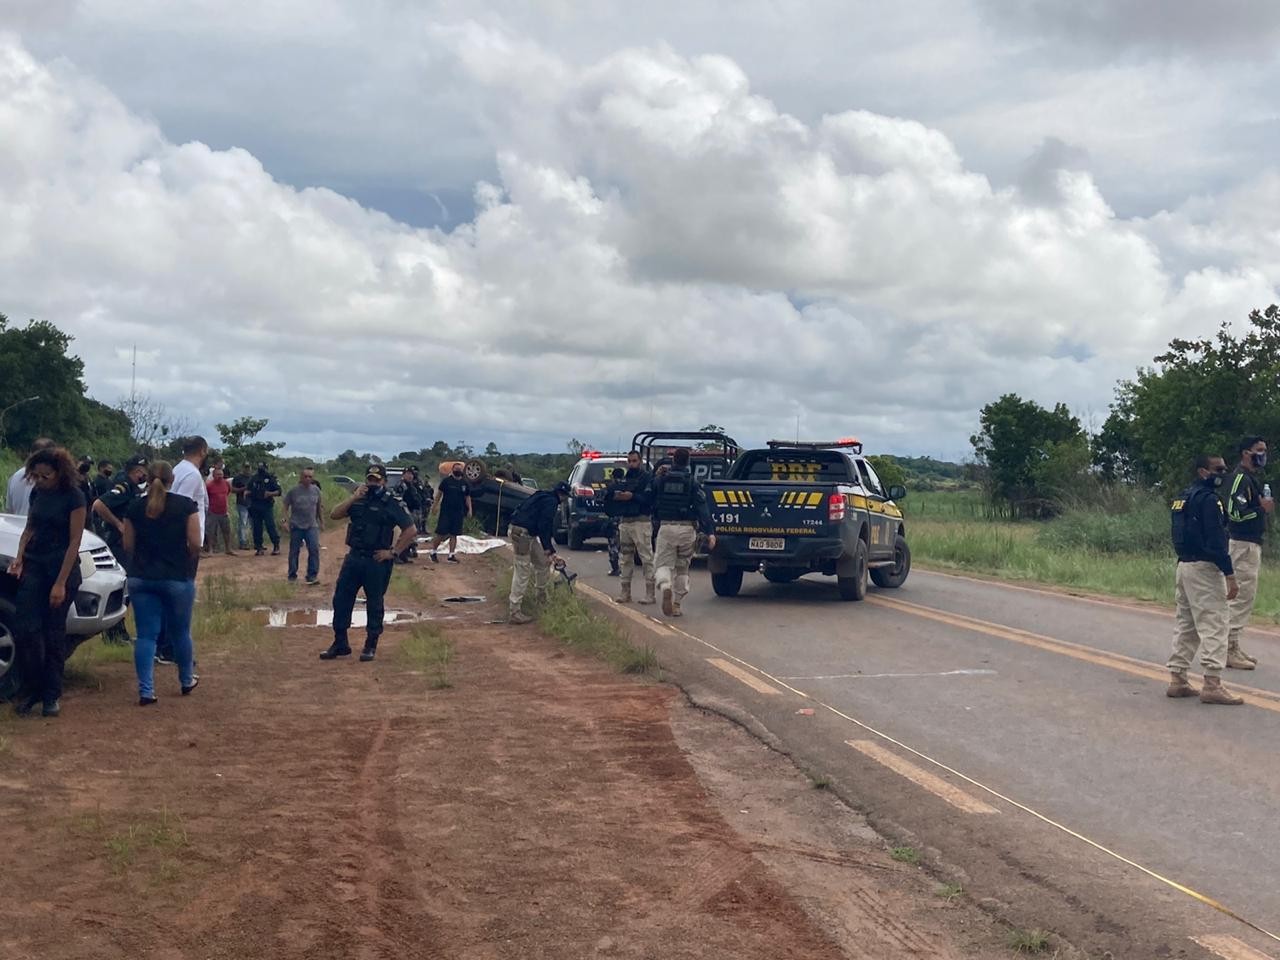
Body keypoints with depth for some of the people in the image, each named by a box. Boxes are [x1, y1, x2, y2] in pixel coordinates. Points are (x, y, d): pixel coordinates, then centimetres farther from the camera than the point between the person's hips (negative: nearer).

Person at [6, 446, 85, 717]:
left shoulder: (74, 497, -10)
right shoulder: (36, 494, 7)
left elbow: (74, 541, -12)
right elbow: (29, 529, 17)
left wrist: (61, 583, -15)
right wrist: (19, 558, -1)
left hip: (62, 567, -5)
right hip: (32, 566, 5)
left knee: (54, 633, 1)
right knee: (25, 628, -6)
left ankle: (52, 695, 11)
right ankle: (33, 689, 6)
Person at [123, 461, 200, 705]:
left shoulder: (135, 507, 0)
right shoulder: (186, 506, -7)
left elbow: (128, 546, 3)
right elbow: (195, 544, -9)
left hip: (141, 578, 2)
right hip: (178, 578, -2)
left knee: (146, 635, 4)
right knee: (180, 633, 14)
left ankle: (146, 691, -2)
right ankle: (187, 681, 30)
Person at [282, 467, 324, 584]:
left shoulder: (316, 490, 3)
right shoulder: (294, 491, -6)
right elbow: (286, 506, -1)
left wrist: (320, 520, 21)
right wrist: (287, 520, -11)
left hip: (312, 526, 2)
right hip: (296, 526, -2)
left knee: (314, 549, -11)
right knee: (294, 551, 6)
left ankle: (312, 576, -4)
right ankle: (292, 576, 18)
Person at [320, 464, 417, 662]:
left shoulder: (391, 504, -7)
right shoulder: (358, 499, 8)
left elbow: (411, 530, -10)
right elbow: (334, 515, -1)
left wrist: (393, 552, -11)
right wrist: (354, 497, -12)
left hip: (376, 561, -5)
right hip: (353, 557, 5)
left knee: (374, 603, 4)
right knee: (340, 599, 5)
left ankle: (371, 646, 15)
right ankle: (340, 643, 15)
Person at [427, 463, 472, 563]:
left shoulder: (464, 484, 9)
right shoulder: (446, 481, -1)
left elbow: (467, 497, 14)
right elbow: (440, 493, 1)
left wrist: (469, 509, 4)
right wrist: (436, 505, -6)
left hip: (458, 512, 4)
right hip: (445, 511, -4)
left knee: (453, 534, 6)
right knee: (441, 533, -5)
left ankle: (451, 555, 10)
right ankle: (433, 552, 10)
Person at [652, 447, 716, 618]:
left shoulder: (660, 480, 3)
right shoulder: (692, 482, -2)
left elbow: (652, 505, 12)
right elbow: (702, 508, -9)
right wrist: (710, 532, -13)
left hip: (666, 527, 0)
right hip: (687, 528, 0)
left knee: (663, 564, 4)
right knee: (682, 568, 14)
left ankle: (666, 586, -28)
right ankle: (677, 604, 17)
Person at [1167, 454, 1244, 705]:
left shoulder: (1184, 497, 15)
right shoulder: (1208, 499, -14)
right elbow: (1216, 541, -20)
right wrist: (1230, 575, -21)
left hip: (1184, 564, 10)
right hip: (1204, 568, -10)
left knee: (1185, 624, 14)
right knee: (1214, 624, -8)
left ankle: (1177, 679, 16)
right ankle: (1212, 684, -12)